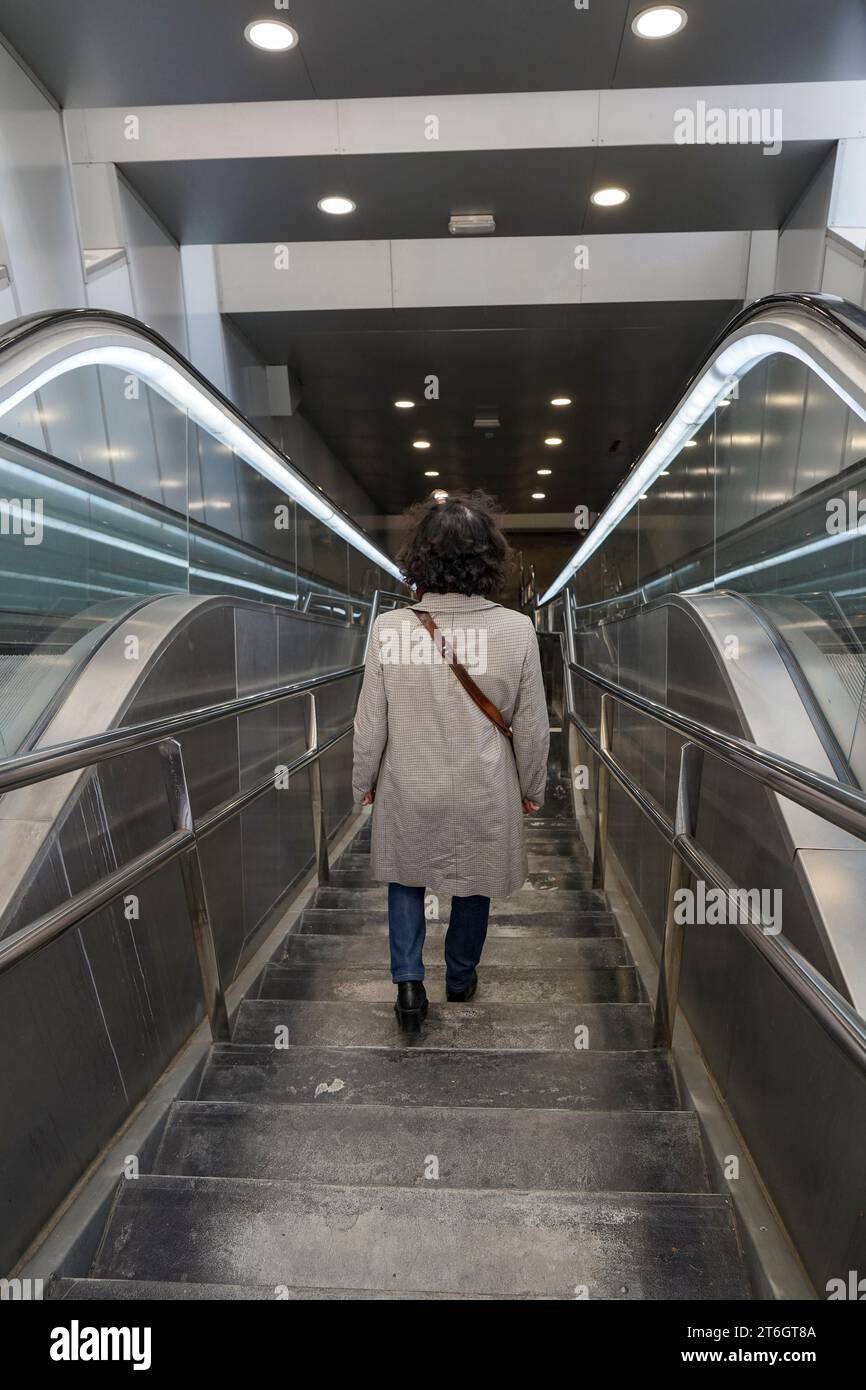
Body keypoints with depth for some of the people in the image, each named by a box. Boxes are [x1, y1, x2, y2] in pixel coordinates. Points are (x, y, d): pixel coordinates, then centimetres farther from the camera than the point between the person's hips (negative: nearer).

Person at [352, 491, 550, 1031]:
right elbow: (531, 727, -8)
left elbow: (371, 723, -9)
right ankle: (461, 978, 41)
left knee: (406, 879, 24)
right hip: (483, 795, 0)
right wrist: (532, 787, 9)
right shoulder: (517, 629, -18)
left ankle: (409, 979, 16)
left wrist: (364, 782, 9)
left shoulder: (390, 627, -17)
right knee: (474, 885, 23)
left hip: (409, 790, 0)